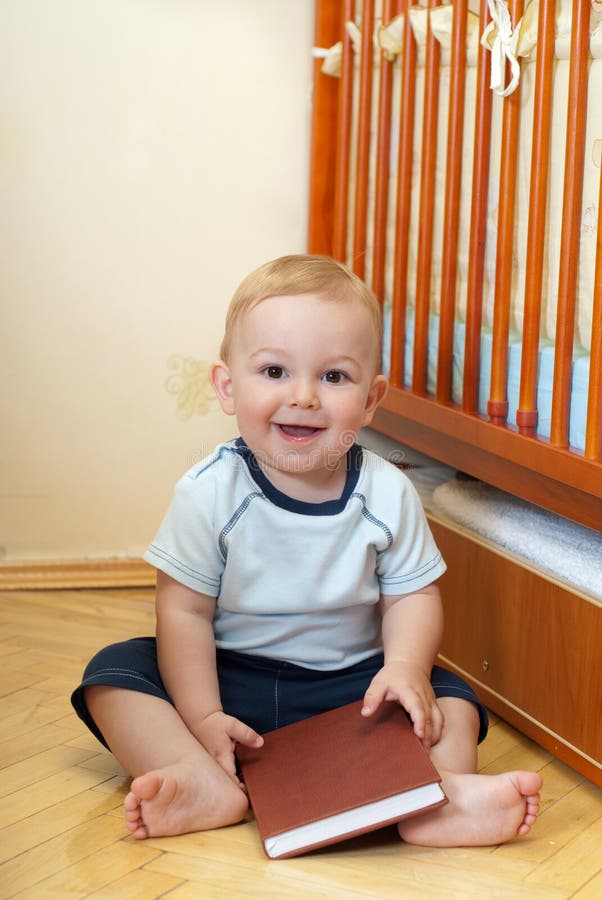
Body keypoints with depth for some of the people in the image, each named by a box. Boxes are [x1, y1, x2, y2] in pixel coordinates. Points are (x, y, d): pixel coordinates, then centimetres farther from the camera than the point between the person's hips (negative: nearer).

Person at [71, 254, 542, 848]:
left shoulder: (387, 494, -10)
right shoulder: (209, 492, -15)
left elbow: (410, 595, -3)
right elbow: (185, 612, -11)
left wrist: (406, 667, -23)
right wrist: (202, 718, -20)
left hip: (349, 684, 1)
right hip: (231, 681, 0)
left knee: (452, 702, -17)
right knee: (114, 672, -19)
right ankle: (206, 784, -36)